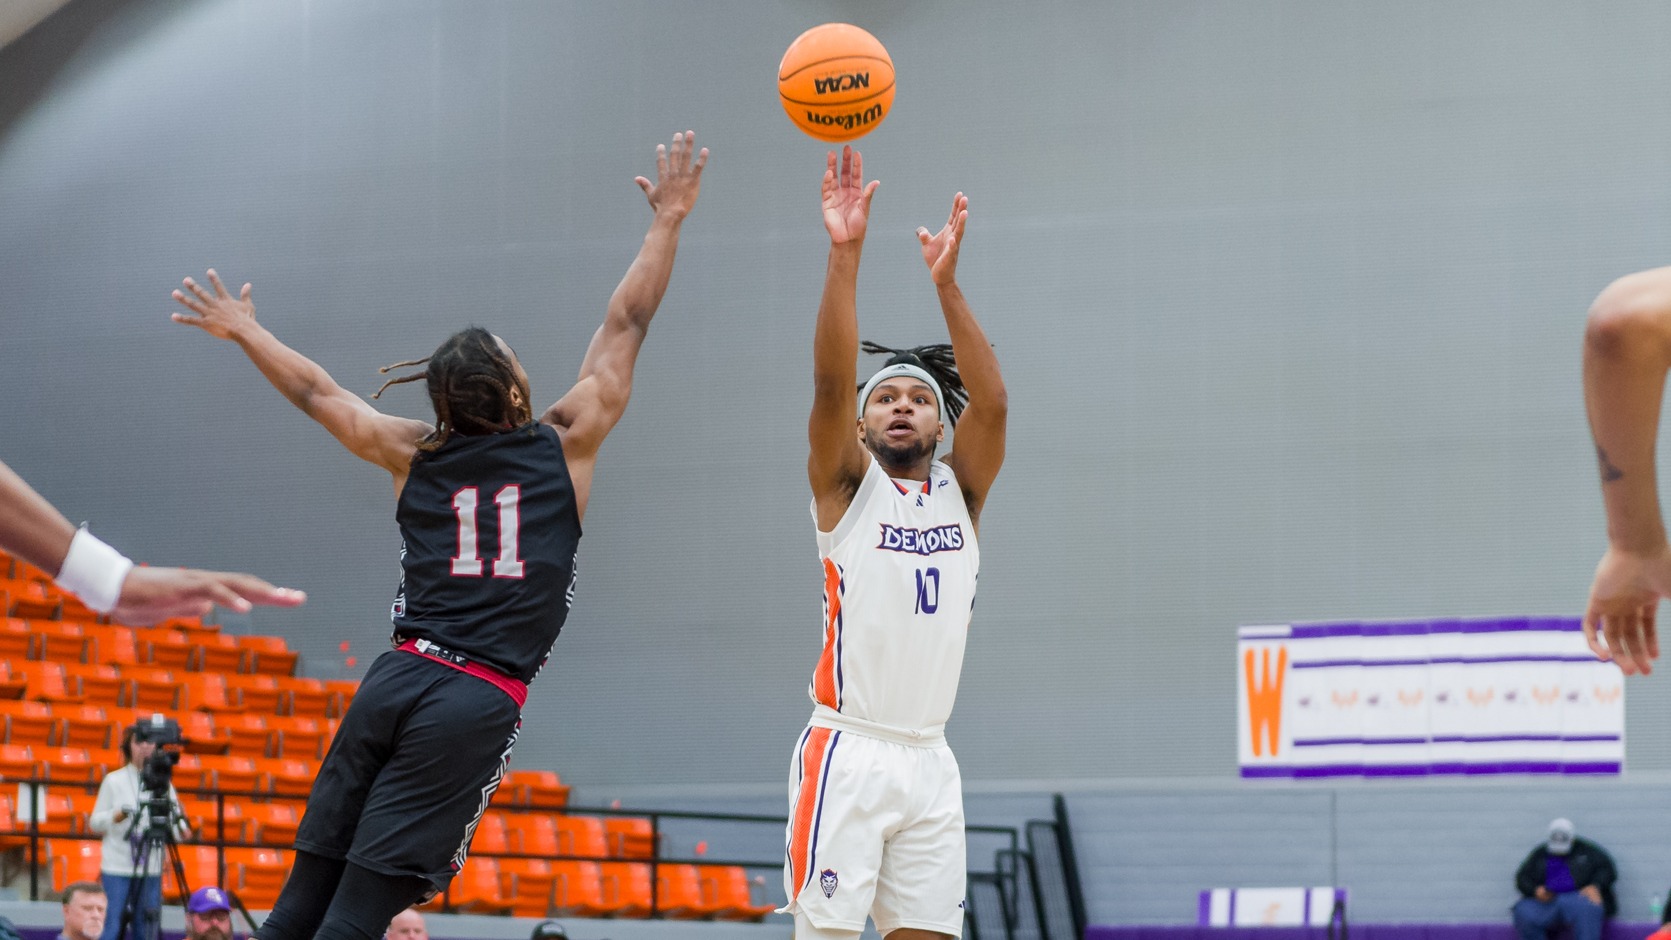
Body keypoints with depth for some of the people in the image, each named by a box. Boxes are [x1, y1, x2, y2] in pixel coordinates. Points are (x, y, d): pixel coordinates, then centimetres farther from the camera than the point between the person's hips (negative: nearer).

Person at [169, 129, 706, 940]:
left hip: (396, 680, 4)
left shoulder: (415, 456, 13)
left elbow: (315, 391, 25)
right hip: (478, 702, -4)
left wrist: (242, 331, 41)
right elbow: (626, 325, 10)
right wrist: (668, 220, 19)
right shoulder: (564, 444, 4)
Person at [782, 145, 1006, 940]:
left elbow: (992, 402, -6)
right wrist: (845, 254, -21)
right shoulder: (847, 484, 4)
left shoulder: (961, 491, 11)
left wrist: (945, 283, -16)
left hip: (928, 759, 4)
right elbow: (830, 382, -12)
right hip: (847, 753, -4)